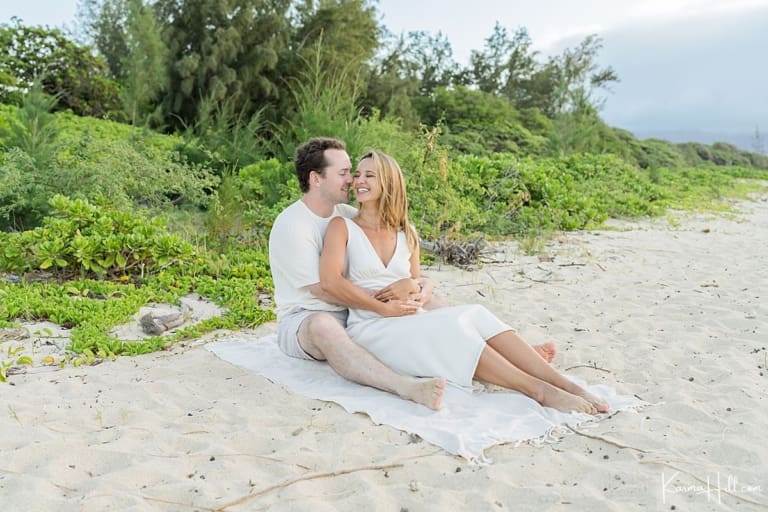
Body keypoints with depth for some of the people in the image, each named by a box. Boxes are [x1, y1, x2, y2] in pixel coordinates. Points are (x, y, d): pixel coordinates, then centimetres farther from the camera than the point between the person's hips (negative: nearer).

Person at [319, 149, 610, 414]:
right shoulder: (342, 227, 1)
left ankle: (568, 387, -32)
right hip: (369, 328, -4)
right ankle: (539, 391, -35)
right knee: (450, 327, -30)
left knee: (474, 315, -24)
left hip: (411, 324, 4)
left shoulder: (407, 235, 15)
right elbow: (330, 280, -13)